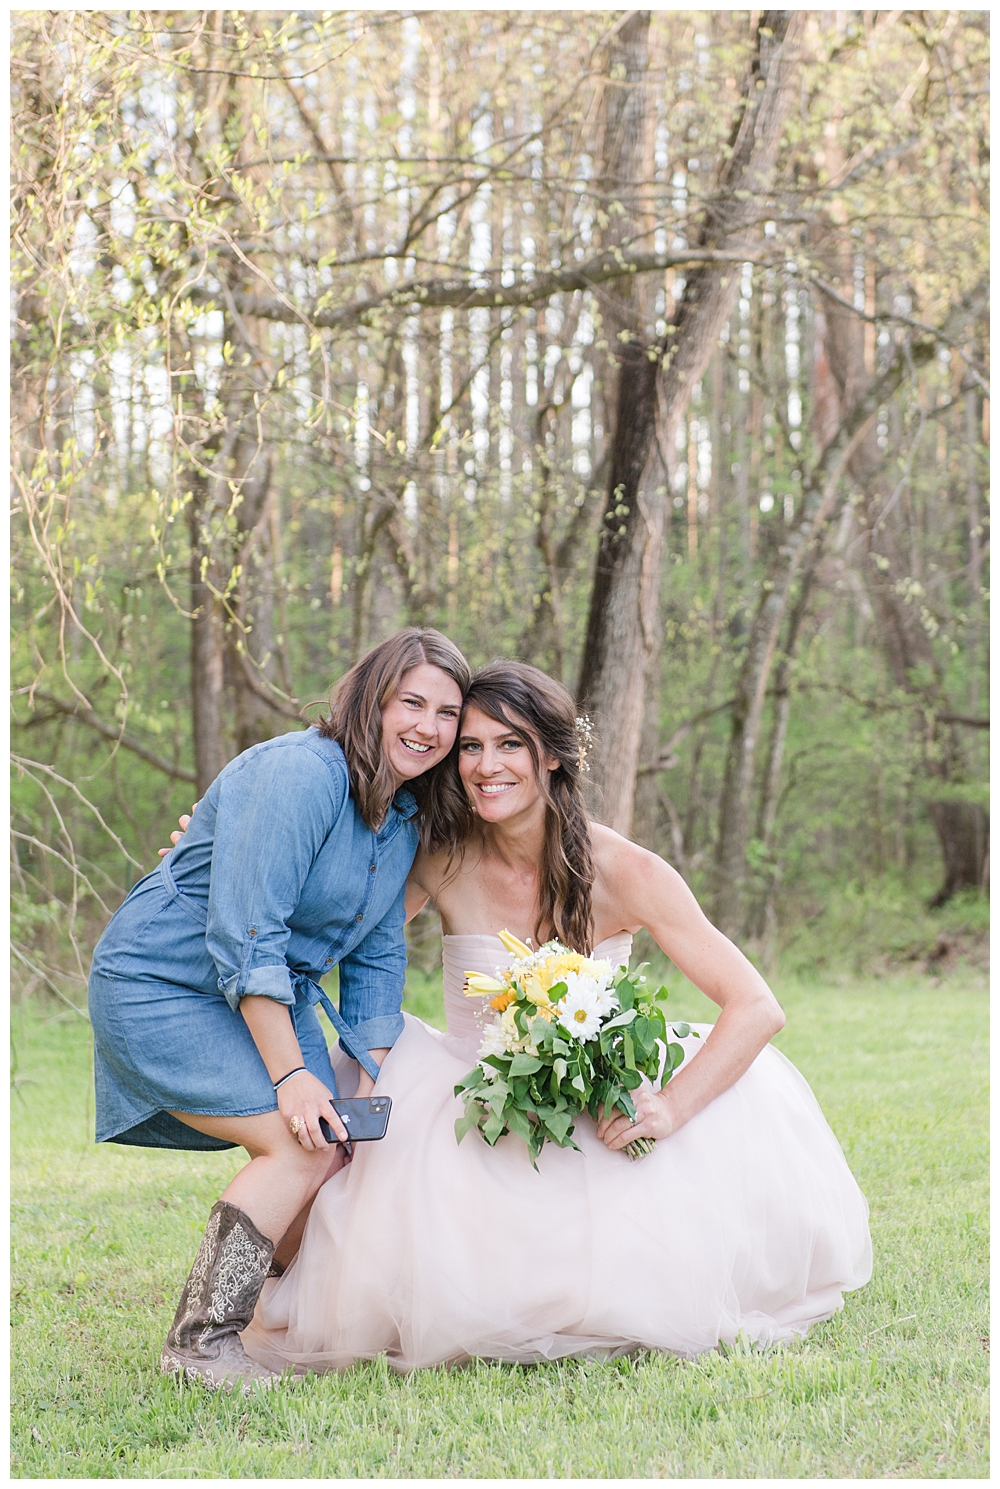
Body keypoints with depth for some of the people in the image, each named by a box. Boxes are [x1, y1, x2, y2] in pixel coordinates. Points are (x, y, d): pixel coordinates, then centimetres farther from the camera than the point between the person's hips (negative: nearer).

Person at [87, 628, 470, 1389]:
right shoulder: (301, 775, -25)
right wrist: (290, 1074, -26)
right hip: (164, 984, -9)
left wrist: (370, 1086, 0)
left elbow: (376, 959, 8)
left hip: (274, 994, 9)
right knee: (303, 1146, -21)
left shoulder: (411, 817, 3)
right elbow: (244, 936, -28)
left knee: (343, 1150, -1)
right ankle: (202, 1342, -14)